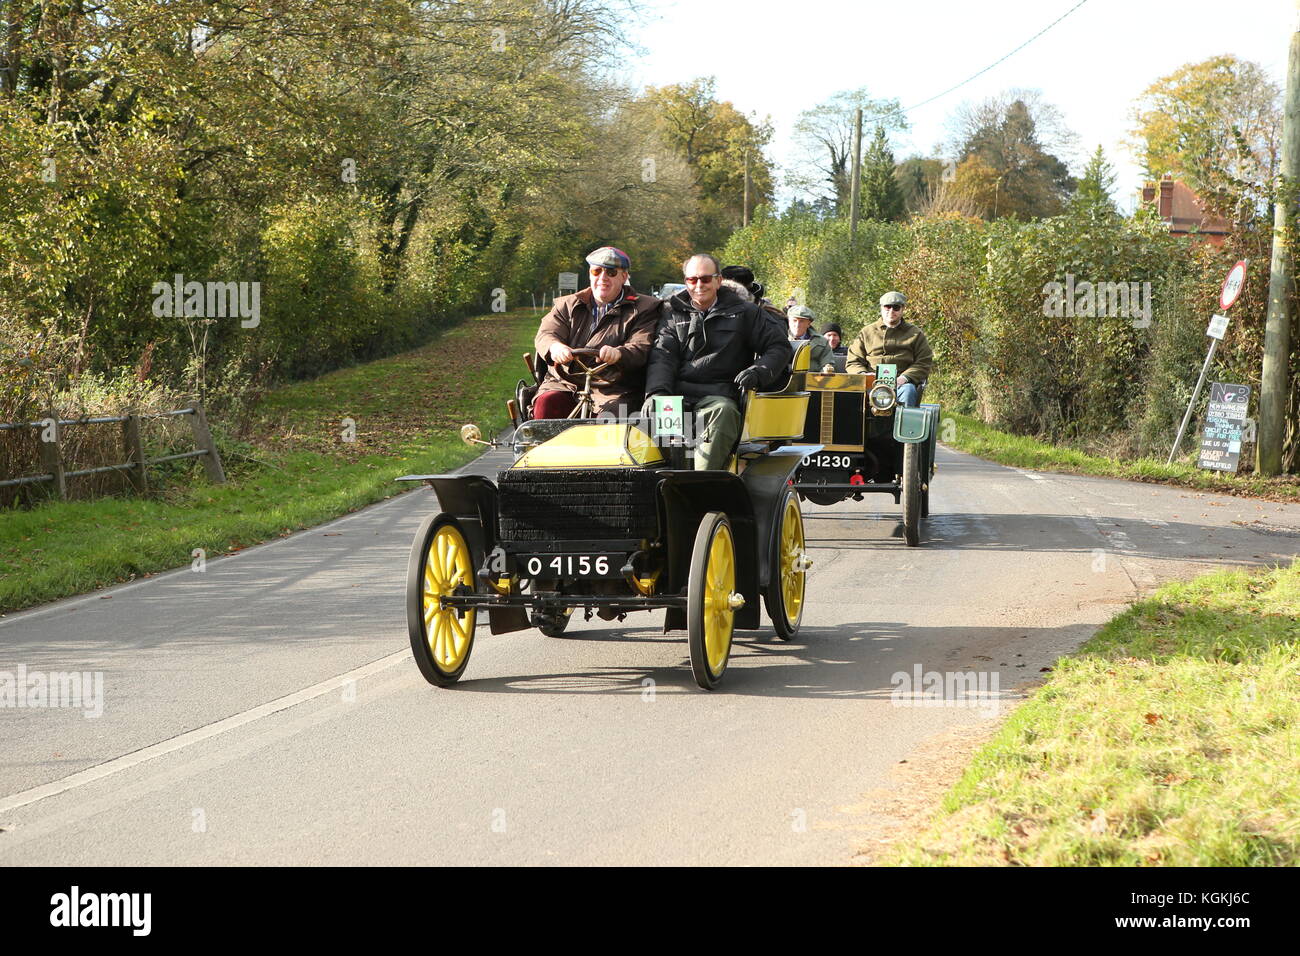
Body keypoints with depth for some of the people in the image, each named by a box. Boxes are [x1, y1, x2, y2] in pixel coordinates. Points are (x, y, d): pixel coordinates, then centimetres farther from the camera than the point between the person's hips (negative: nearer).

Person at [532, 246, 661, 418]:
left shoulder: (642, 309, 11)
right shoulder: (567, 305, 21)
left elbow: (642, 347, -5)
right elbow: (545, 334, 5)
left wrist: (618, 354, -30)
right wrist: (555, 347, -22)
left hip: (614, 389, -3)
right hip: (564, 383, 3)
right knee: (546, 403, -29)